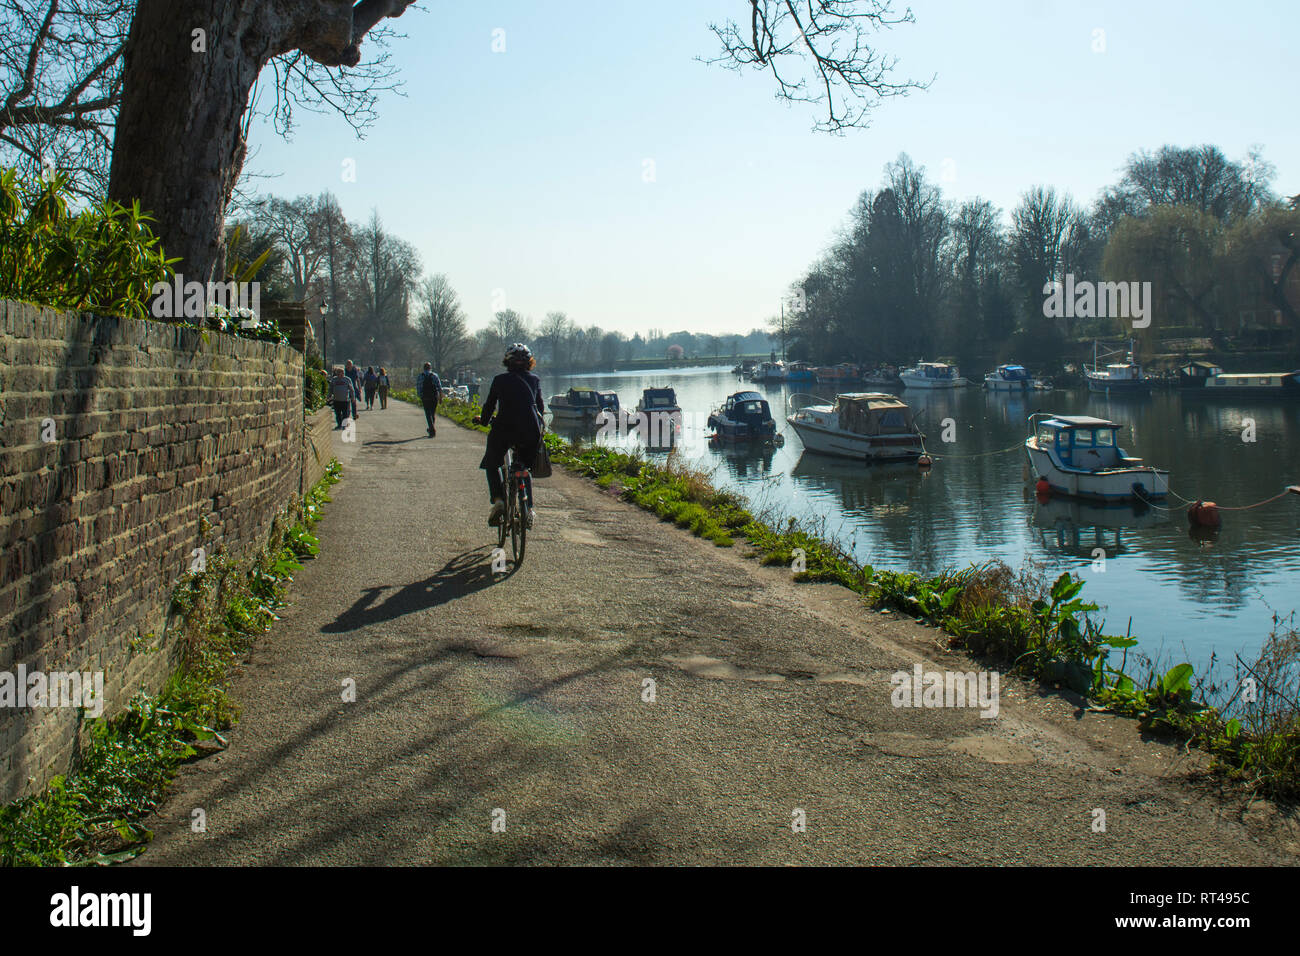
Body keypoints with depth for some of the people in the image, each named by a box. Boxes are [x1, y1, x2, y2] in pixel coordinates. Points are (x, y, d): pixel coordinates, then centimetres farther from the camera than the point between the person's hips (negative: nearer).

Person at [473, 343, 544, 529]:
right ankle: (529, 509, 9)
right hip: (531, 431, 2)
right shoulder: (535, 380, 12)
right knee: (524, 468, 23)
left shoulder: (500, 380, 6)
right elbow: (540, 407, 20)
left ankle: (498, 500, -3)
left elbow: (489, 406, 11)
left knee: (492, 465, 20)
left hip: (504, 428, -2)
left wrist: (483, 420, 30)